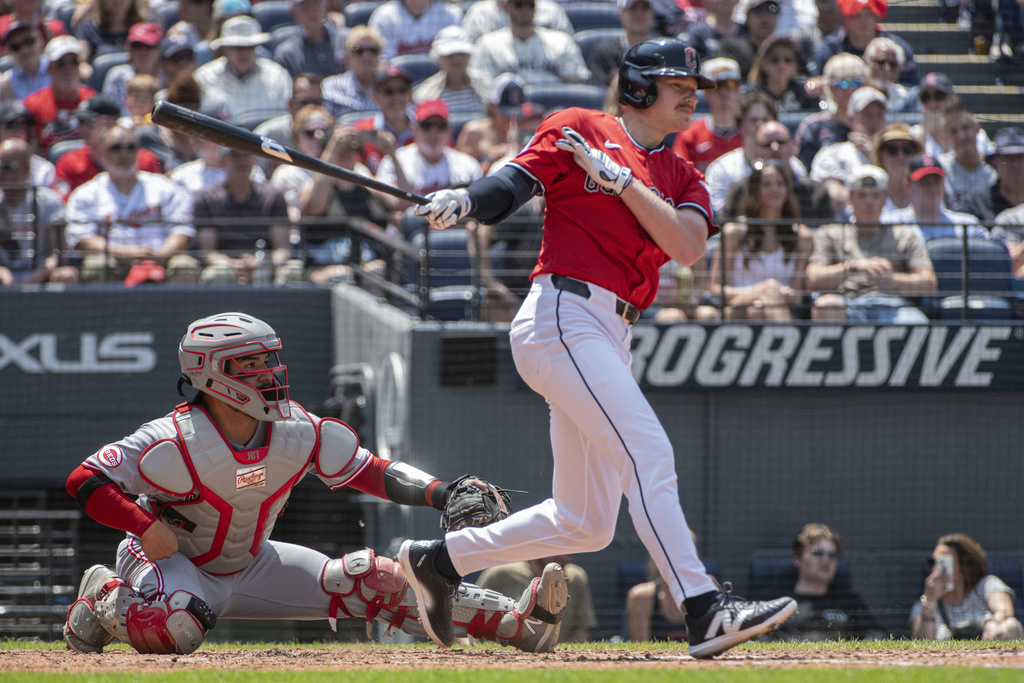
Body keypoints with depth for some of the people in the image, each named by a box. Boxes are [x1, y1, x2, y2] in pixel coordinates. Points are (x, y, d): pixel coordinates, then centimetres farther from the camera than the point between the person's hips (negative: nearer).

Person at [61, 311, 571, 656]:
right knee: (177, 629, -42)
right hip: (172, 562, -5)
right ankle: (104, 599, -8)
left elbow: (371, 473, -7)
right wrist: (147, 526, -35)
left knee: (374, 580, -8)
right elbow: (85, 481, -25)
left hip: (249, 565, 5)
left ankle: (513, 621, -10)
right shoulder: (176, 444, -27)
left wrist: (444, 495, -21)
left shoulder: (299, 433, -12)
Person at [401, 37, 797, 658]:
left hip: (612, 339, 8)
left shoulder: (683, 178, 19)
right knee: (650, 455, -22)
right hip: (561, 319, -8)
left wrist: (617, 177, -8)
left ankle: (439, 559, 24)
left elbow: (689, 245, -1)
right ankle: (705, 611, -30)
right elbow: (511, 187, -5)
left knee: (585, 524, 10)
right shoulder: (579, 130, 5)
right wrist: (465, 200, -27)